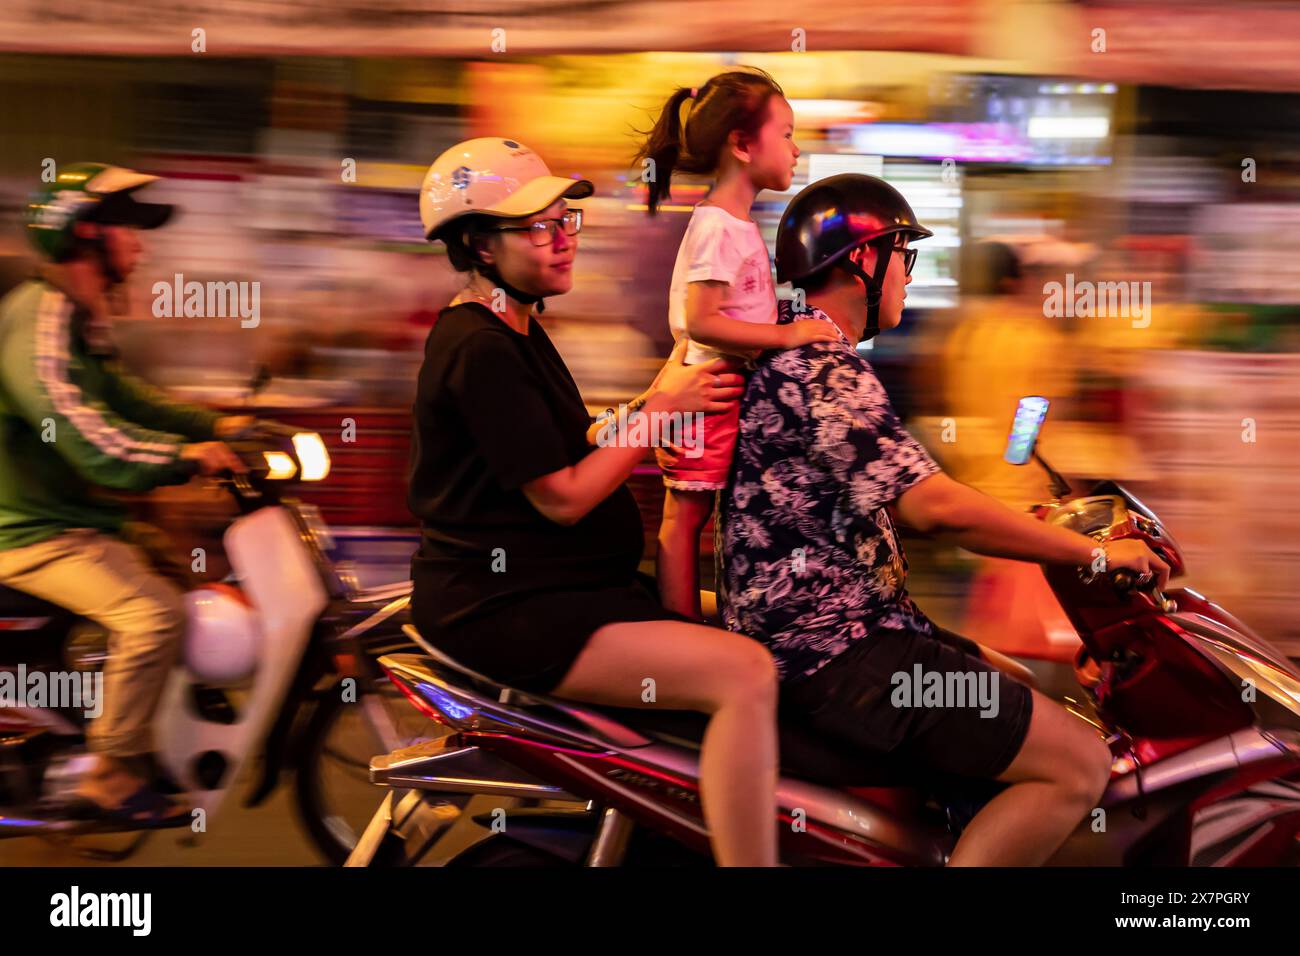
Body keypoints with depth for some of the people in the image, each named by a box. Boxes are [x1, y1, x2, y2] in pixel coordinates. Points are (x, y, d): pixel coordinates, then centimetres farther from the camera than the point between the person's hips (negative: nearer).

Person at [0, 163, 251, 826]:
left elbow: (121, 398, 22)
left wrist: (213, 427, 9)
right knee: (153, 613, -27)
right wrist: (180, 456, -35)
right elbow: (74, 428, -31)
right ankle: (110, 783, -19)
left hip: (77, 521, 11)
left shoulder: (82, 318, 15)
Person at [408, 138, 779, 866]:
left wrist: (664, 395, 2)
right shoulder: (480, 349, -16)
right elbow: (564, 497, -17)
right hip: (510, 609, -11)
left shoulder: (517, 330, 17)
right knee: (746, 675, -23)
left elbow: (574, 453, 15)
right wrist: (660, 409, -11)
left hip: (557, 586, 11)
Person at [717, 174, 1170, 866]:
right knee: (1078, 765, -14)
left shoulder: (789, 347, 16)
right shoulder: (825, 370, -18)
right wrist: (1096, 554, -16)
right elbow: (935, 506, -26)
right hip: (831, 647, -11)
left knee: (1017, 689, 26)